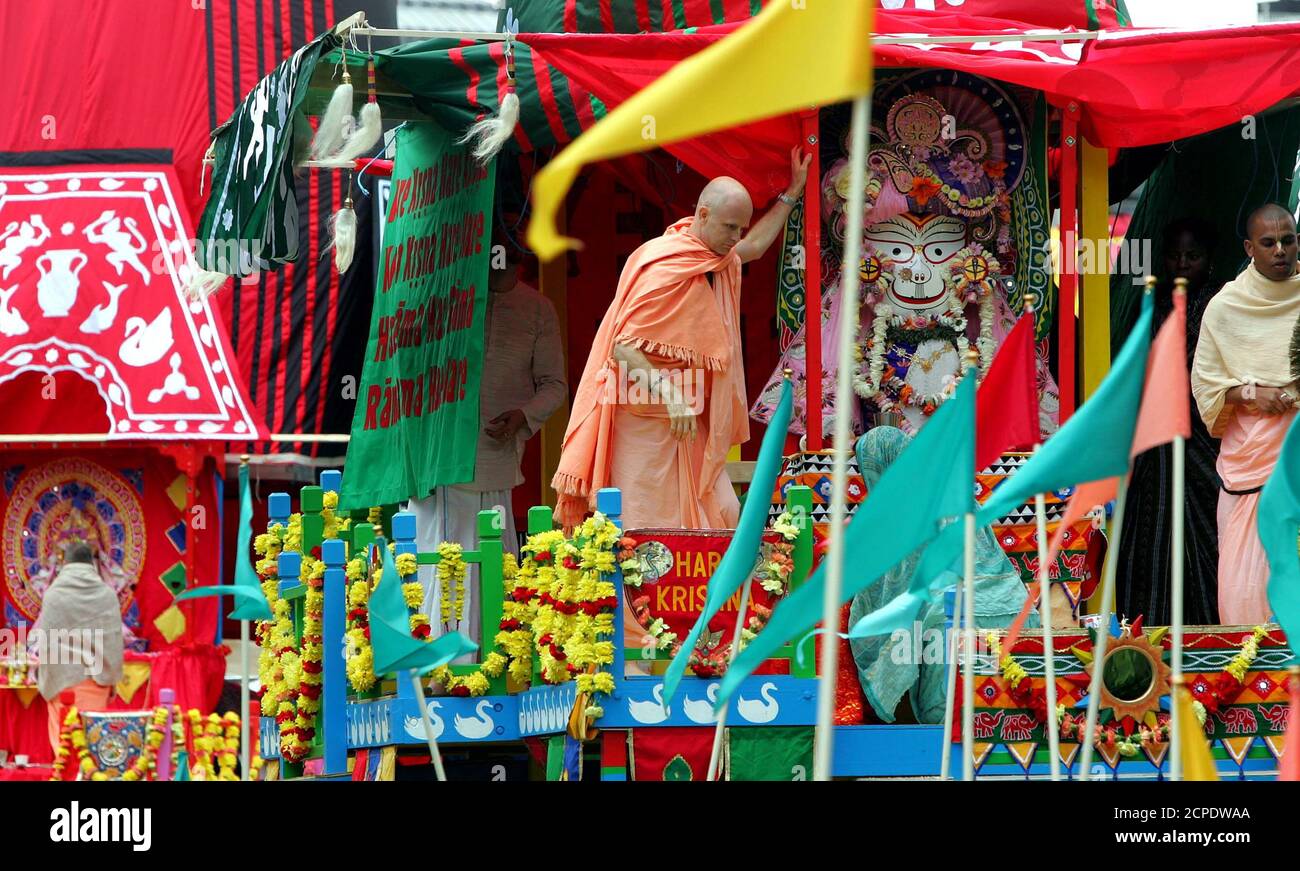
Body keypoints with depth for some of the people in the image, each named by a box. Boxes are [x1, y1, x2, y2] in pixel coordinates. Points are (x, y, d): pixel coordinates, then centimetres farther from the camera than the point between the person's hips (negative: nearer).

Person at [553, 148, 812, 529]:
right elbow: (623, 348, -22)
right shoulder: (664, 266, -18)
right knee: (649, 530, -9)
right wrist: (670, 395, -31)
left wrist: (792, 193, 37)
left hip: (689, 416, 9)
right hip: (646, 419, -9)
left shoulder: (719, 258, 11)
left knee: (723, 516, 2)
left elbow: (754, 246, 38)